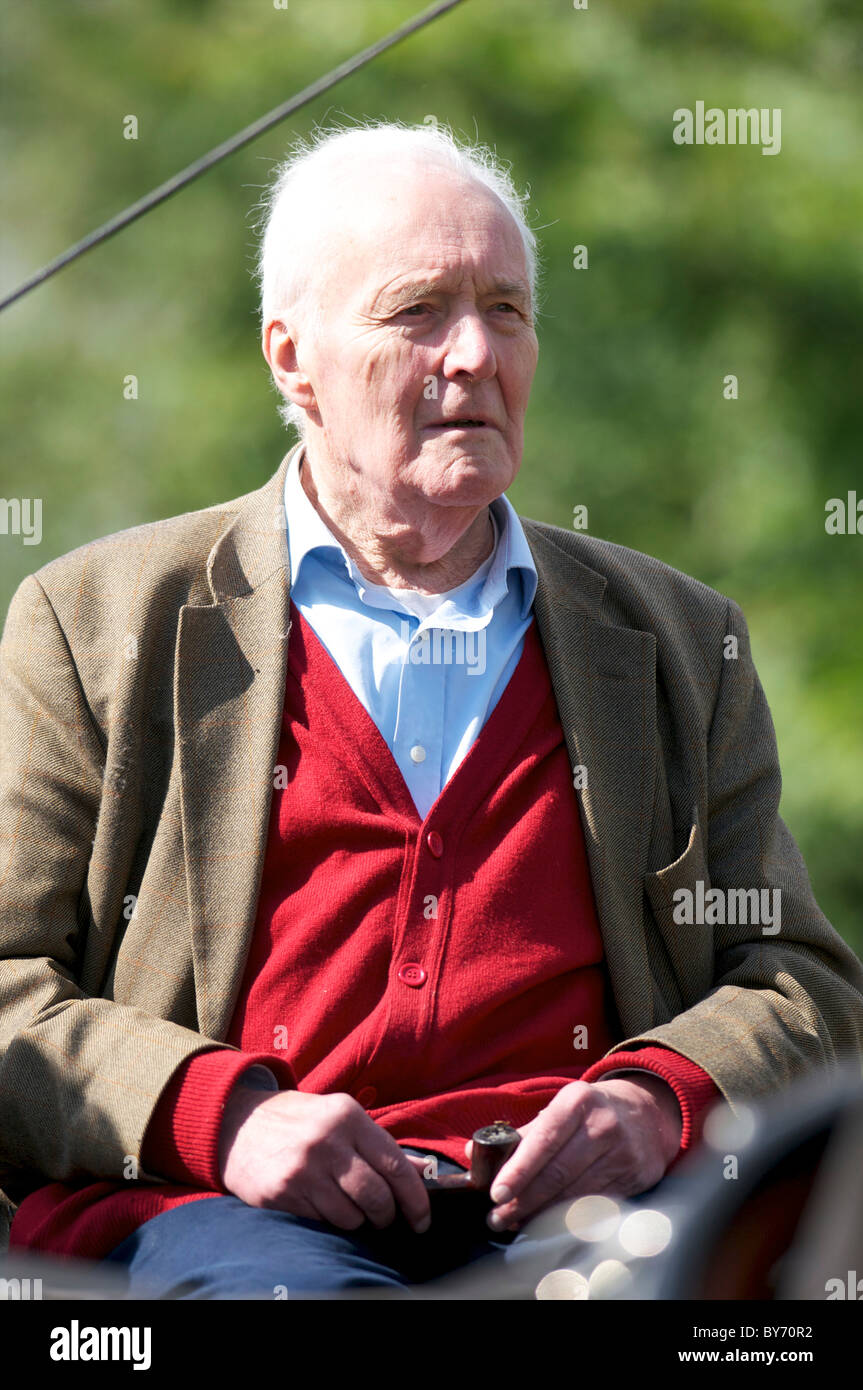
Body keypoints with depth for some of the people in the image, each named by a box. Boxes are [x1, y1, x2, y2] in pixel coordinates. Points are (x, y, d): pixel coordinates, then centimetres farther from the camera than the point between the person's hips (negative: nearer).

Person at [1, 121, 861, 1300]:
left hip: (572, 1202, 2)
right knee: (293, 1293, -39)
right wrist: (217, 1112, -12)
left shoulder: (681, 641, 23)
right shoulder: (97, 620, 14)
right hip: (215, 1201, -2)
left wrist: (659, 1097, -4)